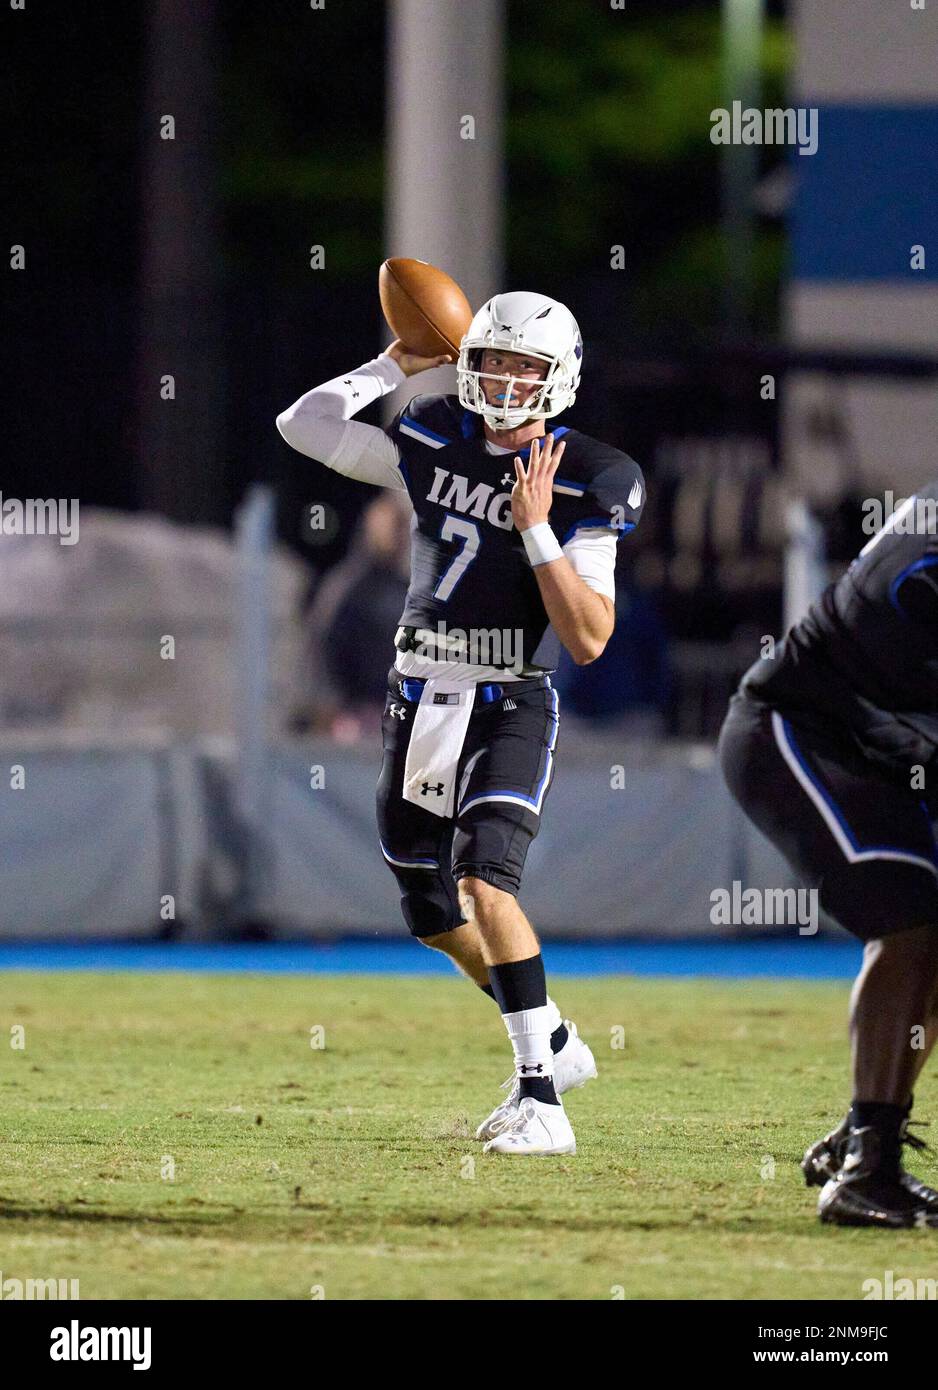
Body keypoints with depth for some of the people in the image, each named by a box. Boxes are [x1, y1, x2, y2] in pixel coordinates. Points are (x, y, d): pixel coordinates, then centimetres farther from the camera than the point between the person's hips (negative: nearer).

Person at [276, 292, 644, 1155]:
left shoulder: (584, 485, -10)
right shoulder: (432, 445, 3)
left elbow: (589, 639, -15)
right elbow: (303, 426, 5)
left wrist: (536, 530, -22)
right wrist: (396, 367, 3)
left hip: (510, 709, -6)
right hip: (421, 701, 6)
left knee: (485, 883, -25)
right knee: (432, 913, 14)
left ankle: (542, 1098, -25)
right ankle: (554, 1044, 35)